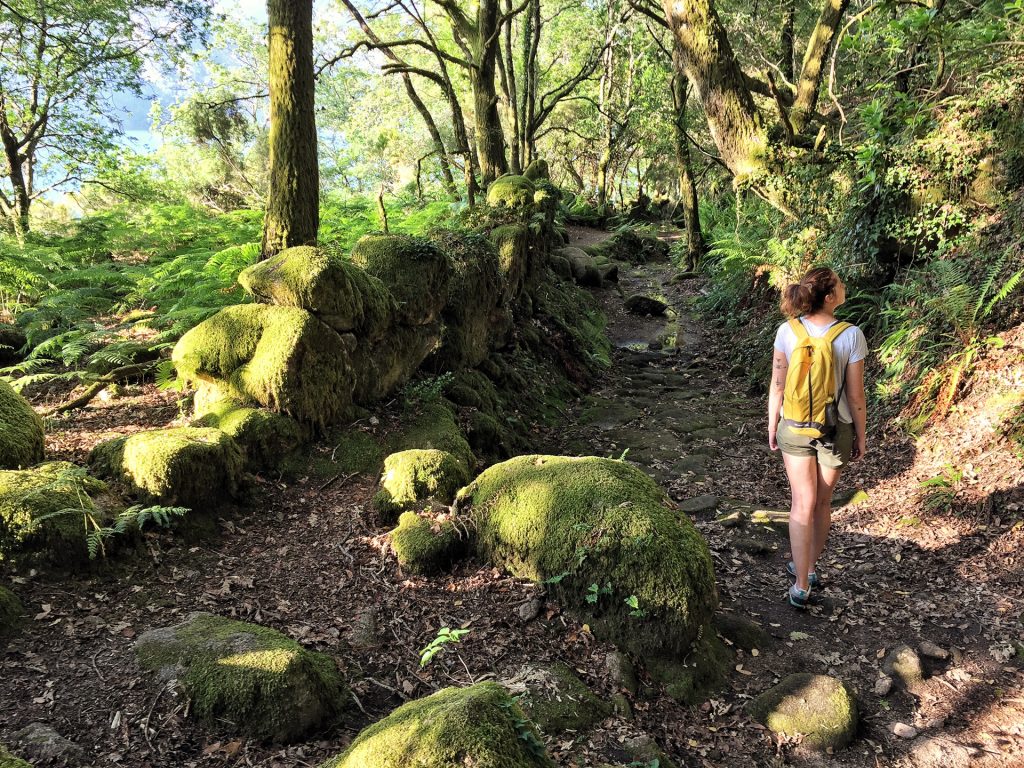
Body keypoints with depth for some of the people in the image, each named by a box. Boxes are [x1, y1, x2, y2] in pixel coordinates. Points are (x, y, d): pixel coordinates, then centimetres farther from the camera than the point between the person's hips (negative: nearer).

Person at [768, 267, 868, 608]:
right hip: (835, 430, -1)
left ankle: (801, 586, 10)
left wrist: (772, 426, 8)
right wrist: (861, 436, 4)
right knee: (822, 503, 19)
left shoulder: (787, 331, -12)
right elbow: (855, 395, -9)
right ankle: (809, 567, 36)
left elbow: (777, 387, -6)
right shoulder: (852, 336, -16)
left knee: (803, 504, 8)